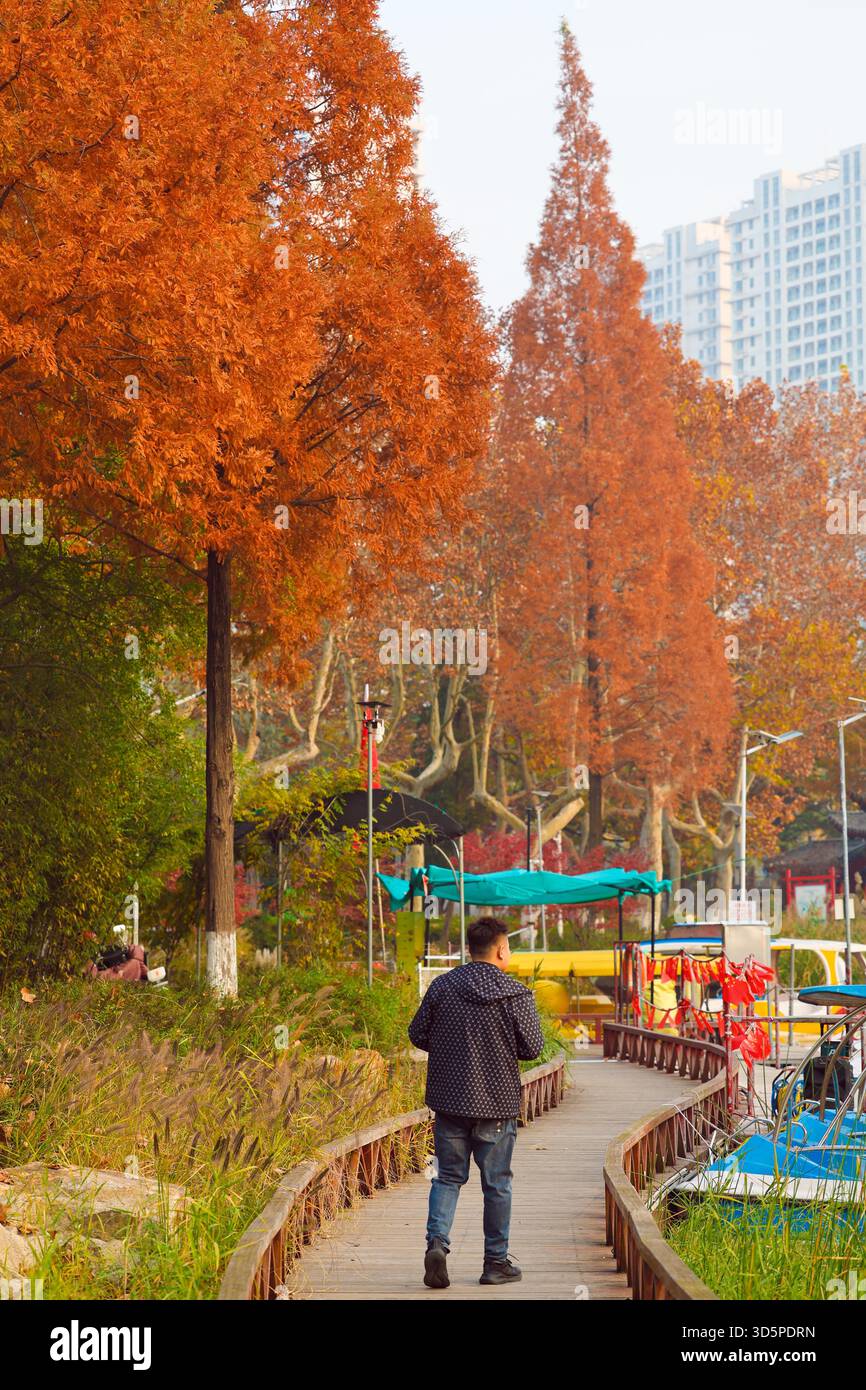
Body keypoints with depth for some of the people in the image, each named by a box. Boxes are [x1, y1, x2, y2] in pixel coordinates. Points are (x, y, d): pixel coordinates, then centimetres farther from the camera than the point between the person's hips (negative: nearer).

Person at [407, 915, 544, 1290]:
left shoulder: (442, 986, -2)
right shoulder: (516, 995, -10)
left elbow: (418, 1034, 3)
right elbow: (532, 1047, -8)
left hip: (449, 1100, 2)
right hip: (497, 1104, -2)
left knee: (448, 1177, 11)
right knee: (496, 1184, 9)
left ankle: (437, 1241, -11)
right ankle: (496, 1263, 15)